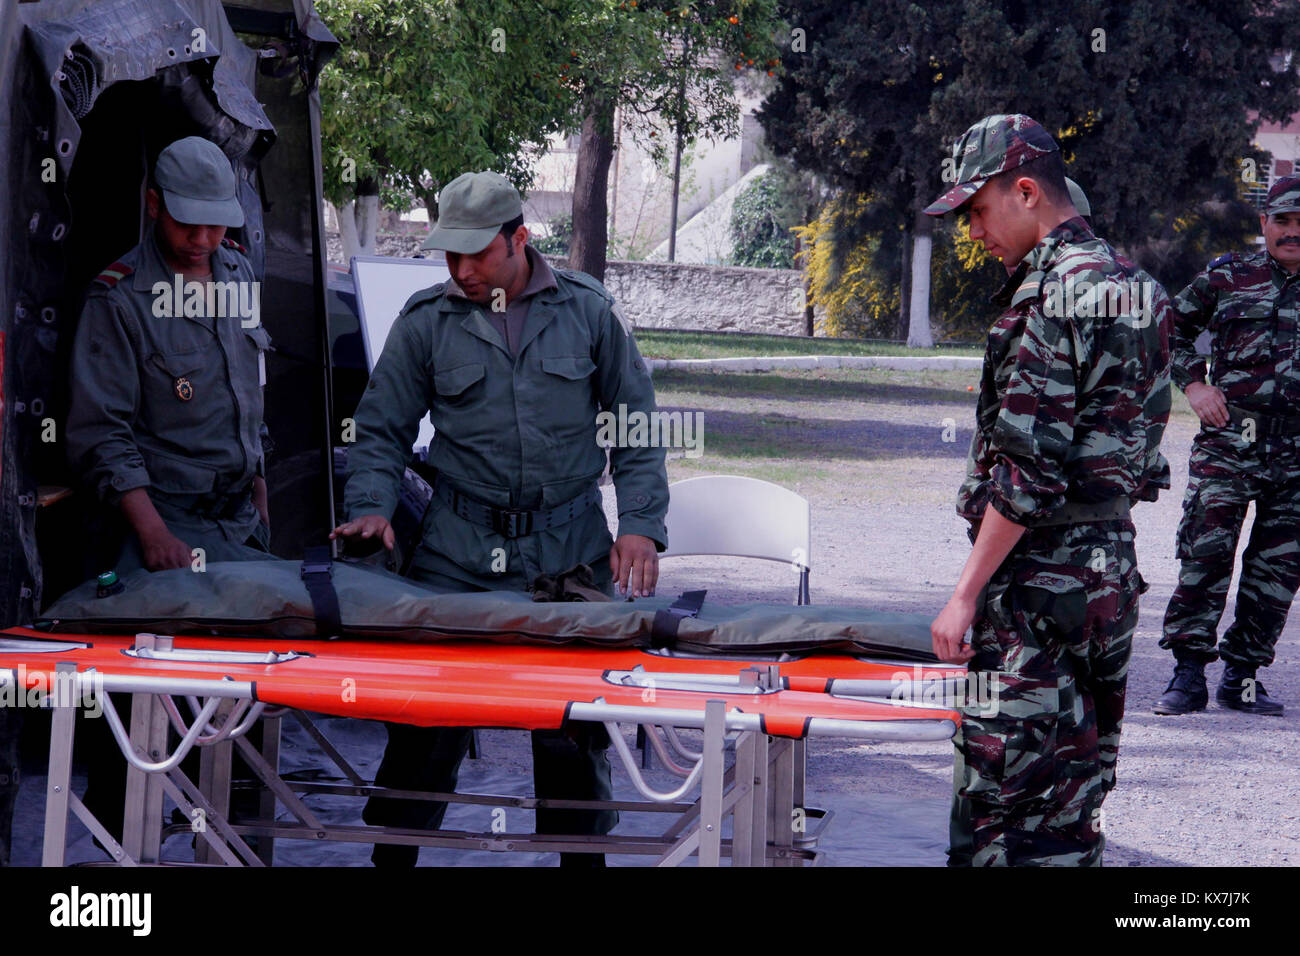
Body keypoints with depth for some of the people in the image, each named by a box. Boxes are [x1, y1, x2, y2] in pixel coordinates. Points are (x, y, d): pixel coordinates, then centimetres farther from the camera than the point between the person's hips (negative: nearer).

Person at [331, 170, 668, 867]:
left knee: (575, 726, 7)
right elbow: (381, 431, 8)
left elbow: (635, 427, 8)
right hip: (459, 552, 0)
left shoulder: (587, 311, 3)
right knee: (426, 718, -2)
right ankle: (393, 854, 12)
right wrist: (371, 507, -10)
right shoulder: (426, 321, 2)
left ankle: (582, 855, 22)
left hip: (570, 549, 0)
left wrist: (640, 523, -2)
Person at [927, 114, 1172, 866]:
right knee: (1071, 800, 14)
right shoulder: (1132, 284, 13)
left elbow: (1030, 471, -20)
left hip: (1040, 578, -9)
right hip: (1113, 565, 10)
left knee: (999, 804, -6)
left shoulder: (1053, 291, -16)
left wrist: (967, 593, -15)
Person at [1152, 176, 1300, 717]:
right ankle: (1189, 673, -3)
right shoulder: (1226, 278, 6)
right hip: (1228, 441, -2)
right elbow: (1171, 328, 14)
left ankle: (1243, 675, 15)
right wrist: (1193, 384, 2)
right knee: (1205, 552, -9)